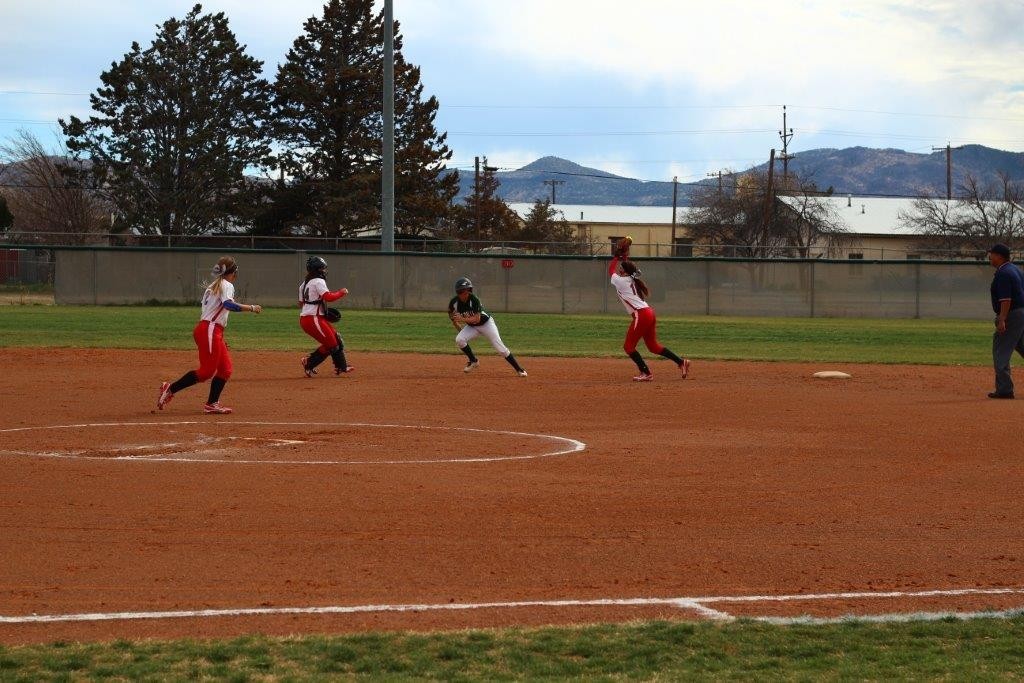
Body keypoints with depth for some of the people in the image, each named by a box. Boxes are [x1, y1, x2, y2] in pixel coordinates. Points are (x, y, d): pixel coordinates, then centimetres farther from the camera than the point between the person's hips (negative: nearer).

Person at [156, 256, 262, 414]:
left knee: (225, 368, 8)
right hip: (209, 331, -10)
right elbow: (228, 304, -26)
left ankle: (212, 404, 6)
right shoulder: (227, 285, -6)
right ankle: (170, 389, -9)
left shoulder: (214, 286, 22)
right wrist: (251, 308, -23)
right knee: (206, 371, -11)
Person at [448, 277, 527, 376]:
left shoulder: (474, 299, -29)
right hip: (471, 326, 4)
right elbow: (453, 318, 2)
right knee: (459, 339, -21)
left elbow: (477, 319, -33)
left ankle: (518, 369, -1)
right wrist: (460, 330, -3)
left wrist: (463, 319, -44)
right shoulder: (454, 303, -17)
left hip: (486, 323, -4)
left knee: (500, 347, -10)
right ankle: (473, 361, -1)